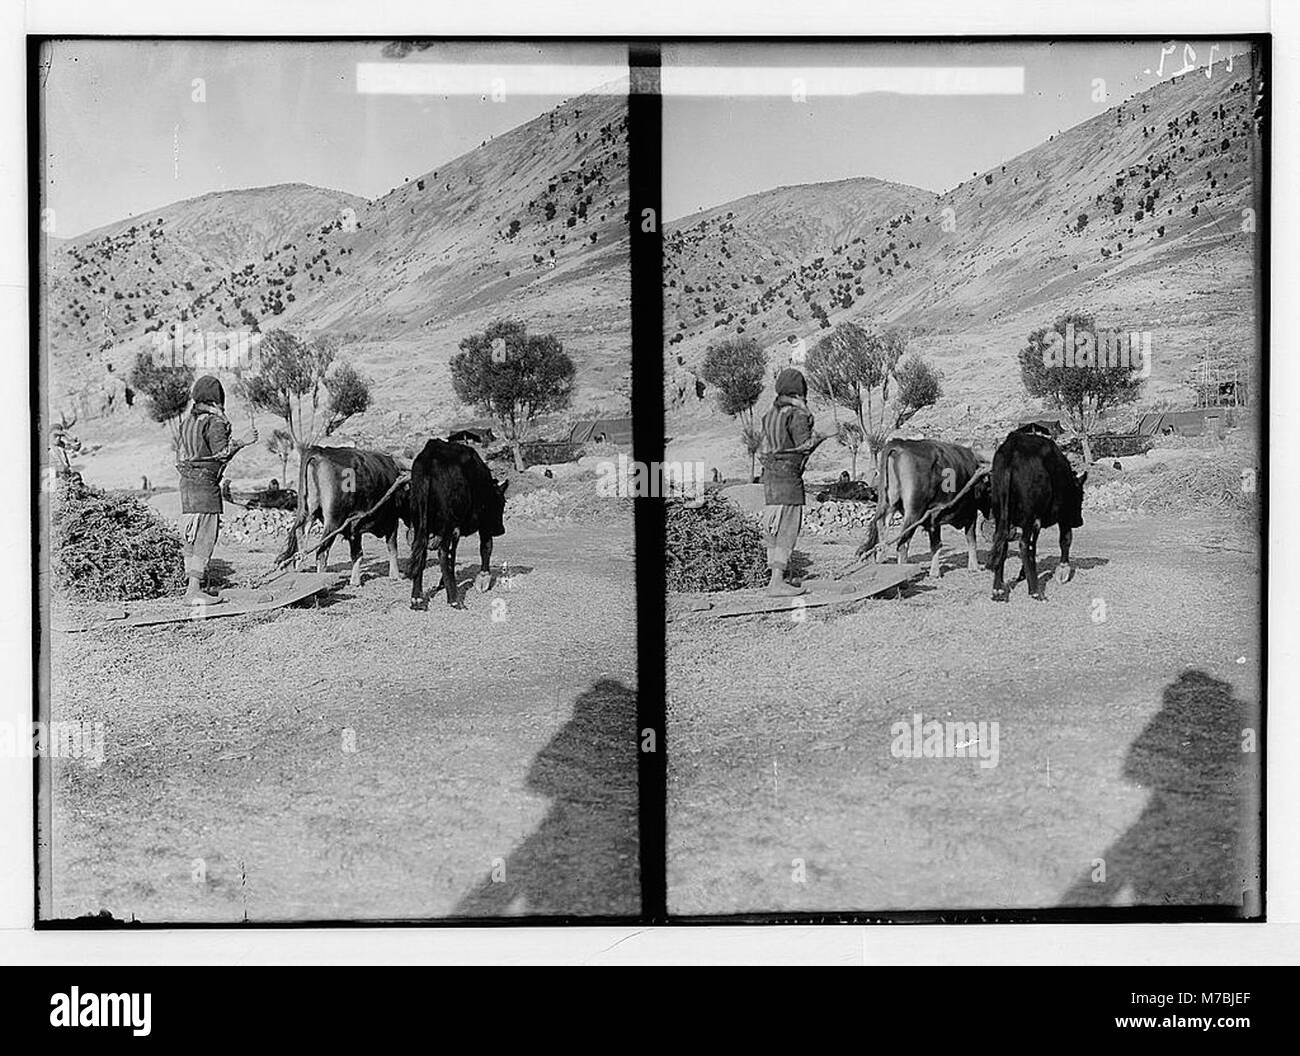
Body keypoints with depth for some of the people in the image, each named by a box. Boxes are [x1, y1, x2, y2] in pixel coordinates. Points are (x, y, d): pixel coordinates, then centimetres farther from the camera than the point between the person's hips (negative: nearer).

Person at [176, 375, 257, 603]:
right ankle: (195, 588, -10)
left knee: (191, 536, 13)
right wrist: (242, 442, -11)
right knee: (205, 536, -7)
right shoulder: (214, 421, -11)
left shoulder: (188, 420, 13)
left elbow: (182, 453, 17)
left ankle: (191, 584, 17)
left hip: (187, 481, 9)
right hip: (205, 483, -9)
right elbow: (220, 452, -18)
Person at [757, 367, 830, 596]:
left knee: (774, 528, 13)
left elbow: (763, 449, 13)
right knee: (787, 528, -7)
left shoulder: (771, 414, 13)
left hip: (770, 475, 8)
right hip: (788, 475, -8)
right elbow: (804, 446, -14)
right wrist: (819, 437, 2)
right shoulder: (797, 414, -11)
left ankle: (777, 577, 20)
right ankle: (777, 582, -11)